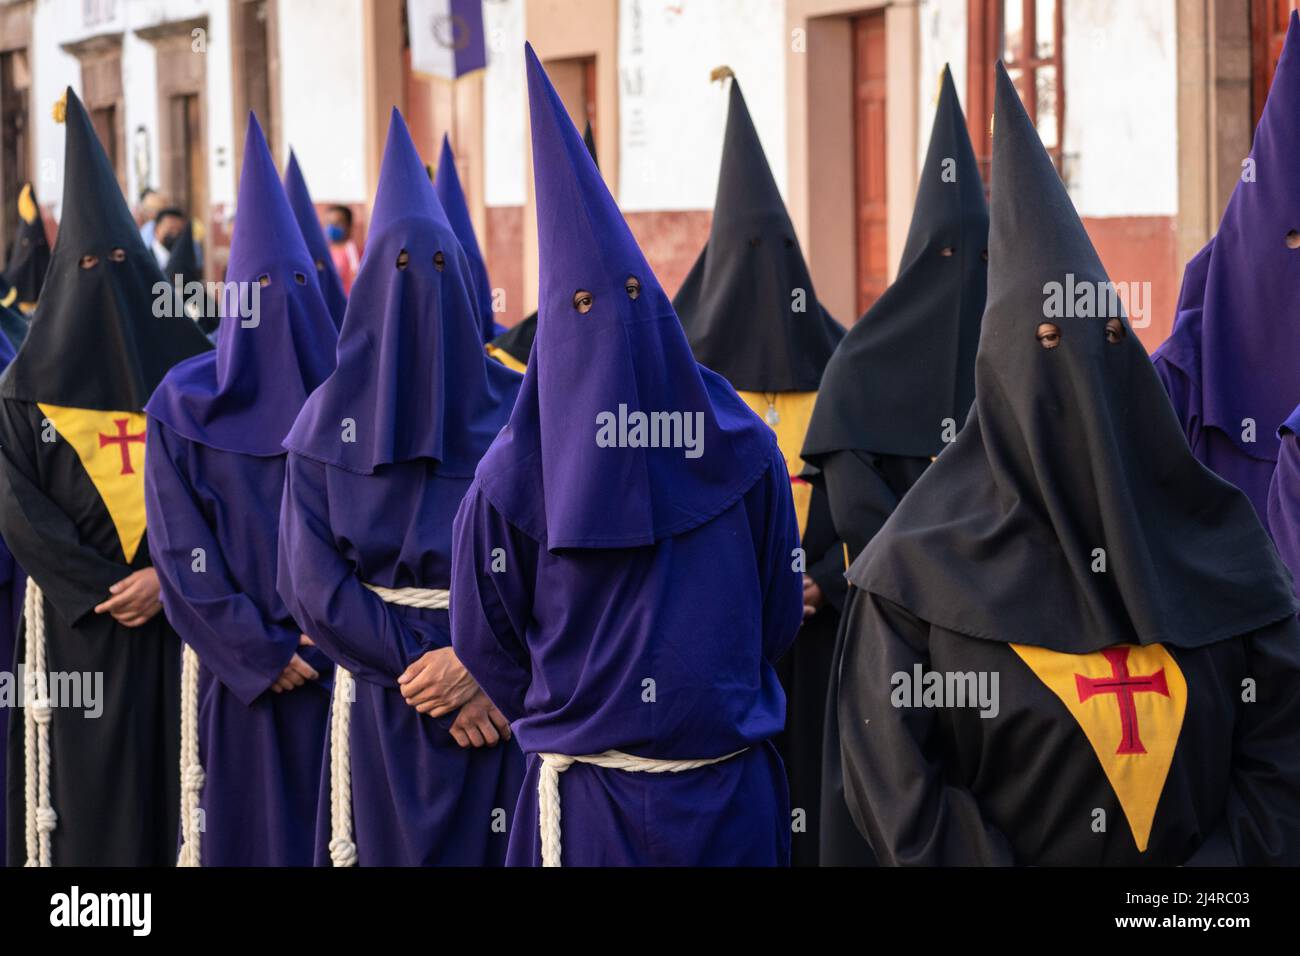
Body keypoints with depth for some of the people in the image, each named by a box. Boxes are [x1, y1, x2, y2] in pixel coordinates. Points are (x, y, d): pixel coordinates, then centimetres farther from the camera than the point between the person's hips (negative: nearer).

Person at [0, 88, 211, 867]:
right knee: (82, 777, -2)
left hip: (175, 608, 1)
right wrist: (102, 590, -13)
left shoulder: (186, 367, 7)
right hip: (73, 620, -1)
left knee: (170, 771, 1)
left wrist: (167, 576, -12)